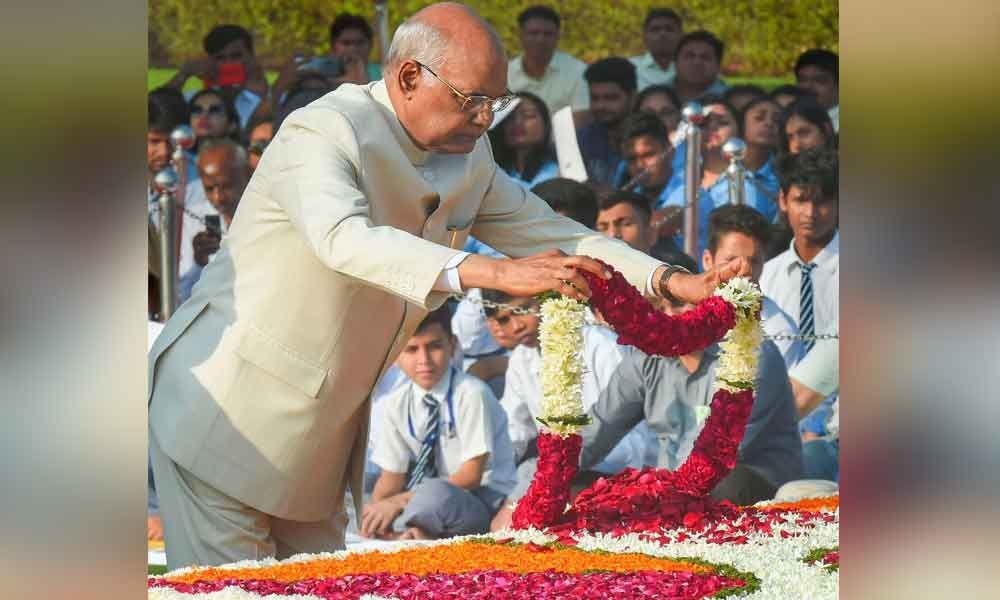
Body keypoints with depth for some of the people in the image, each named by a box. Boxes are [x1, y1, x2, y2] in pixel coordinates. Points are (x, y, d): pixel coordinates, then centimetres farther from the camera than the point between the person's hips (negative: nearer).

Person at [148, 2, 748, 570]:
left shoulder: (469, 158, 5)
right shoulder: (322, 134, -22)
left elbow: (546, 233, 10)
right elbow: (345, 239, -40)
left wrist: (674, 283, -5)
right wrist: (493, 273, -51)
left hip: (318, 438, 8)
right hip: (227, 411, -8)